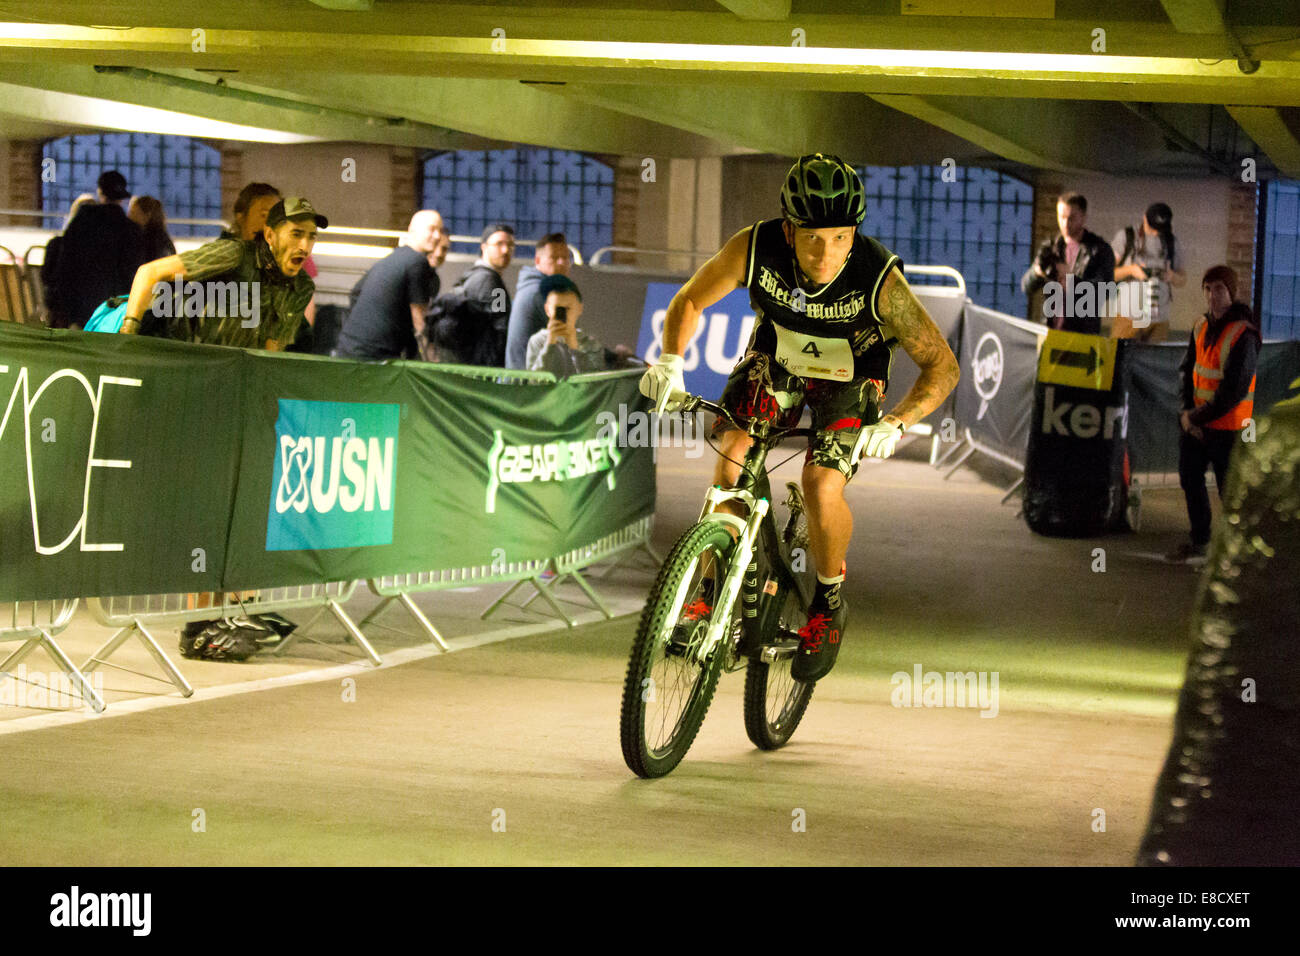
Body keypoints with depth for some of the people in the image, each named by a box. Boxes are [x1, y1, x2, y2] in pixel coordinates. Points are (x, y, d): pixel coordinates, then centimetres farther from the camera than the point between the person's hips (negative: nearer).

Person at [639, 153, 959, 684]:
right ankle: (716, 591, -1)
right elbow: (690, 300, -11)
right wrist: (670, 360, -29)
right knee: (732, 454, -20)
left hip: (849, 376, -2)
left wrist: (895, 422, -41)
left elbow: (942, 365, -25)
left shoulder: (879, 278, -35)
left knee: (822, 486, -22)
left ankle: (829, 605, 5)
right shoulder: (754, 247, -31)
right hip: (776, 360, 2)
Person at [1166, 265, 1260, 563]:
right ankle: (1199, 542, 34)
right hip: (1194, 424, 8)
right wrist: (1186, 412, -4)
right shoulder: (1202, 327, 5)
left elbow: (1234, 392, -21)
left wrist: (1196, 417, -15)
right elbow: (1187, 371, 11)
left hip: (1226, 427, -8)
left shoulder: (1243, 335, -19)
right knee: (1190, 480, 18)